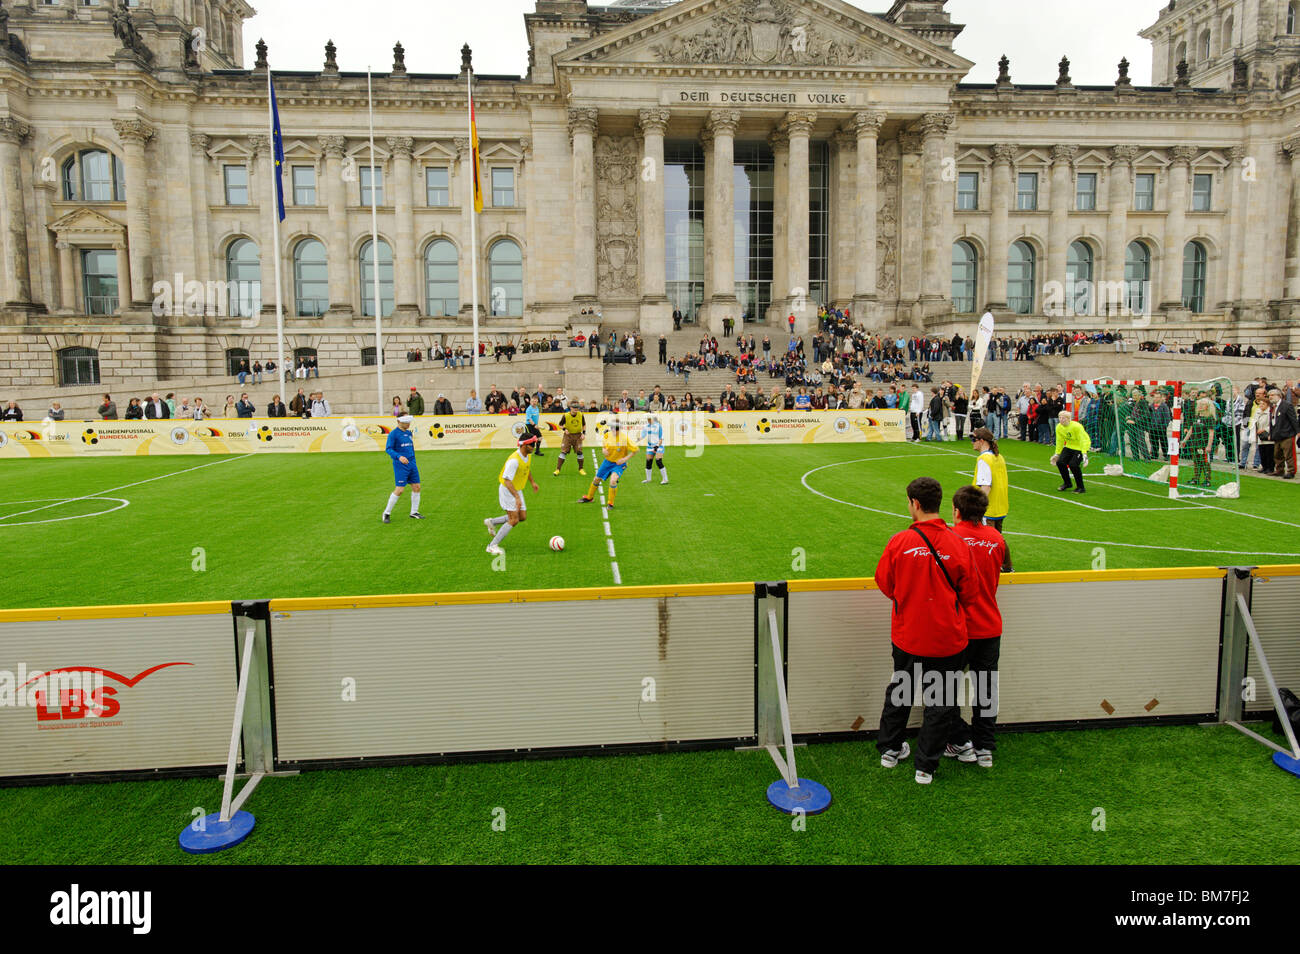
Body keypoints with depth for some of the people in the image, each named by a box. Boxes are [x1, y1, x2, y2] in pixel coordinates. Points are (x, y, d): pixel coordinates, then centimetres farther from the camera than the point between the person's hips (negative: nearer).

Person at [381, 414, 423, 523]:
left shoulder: (409, 433, 13)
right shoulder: (393, 433, -8)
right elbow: (388, 449, -14)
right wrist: (399, 457, -28)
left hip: (412, 464, 7)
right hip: (400, 466, -7)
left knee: (416, 487, 4)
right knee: (399, 490, -10)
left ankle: (414, 512, 16)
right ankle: (387, 513, 4)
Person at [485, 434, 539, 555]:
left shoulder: (528, 455, -1)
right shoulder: (514, 460, -30)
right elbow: (507, 480, -32)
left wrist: (532, 482, 25)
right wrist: (517, 497, -39)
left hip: (517, 490, 9)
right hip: (507, 490, -9)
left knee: (522, 517, 8)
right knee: (514, 520, -13)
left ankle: (492, 522, 24)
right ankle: (493, 546, -5)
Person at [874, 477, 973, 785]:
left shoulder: (899, 542, -15)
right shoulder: (958, 544, -13)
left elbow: (884, 583, -2)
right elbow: (967, 594, -2)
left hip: (906, 636, 1)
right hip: (948, 638, -1)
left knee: (899, 690, 22)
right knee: (940, 701, 14)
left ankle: (890, 749, 36)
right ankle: (926, 766, 22)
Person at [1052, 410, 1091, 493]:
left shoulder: (1077, 426, -25)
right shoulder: (1059, 427, -6)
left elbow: (1084, 440, -26)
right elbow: (1059, 441, 9)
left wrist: (1084, 454, -36)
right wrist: (1057, 454, 10)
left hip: (1080, 448, -6)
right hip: (1069, 447, 6)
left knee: (1073, 464, -24)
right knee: (1060, 462, -11)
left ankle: (1080, 487, -6)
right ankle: (1067, 483, 14)